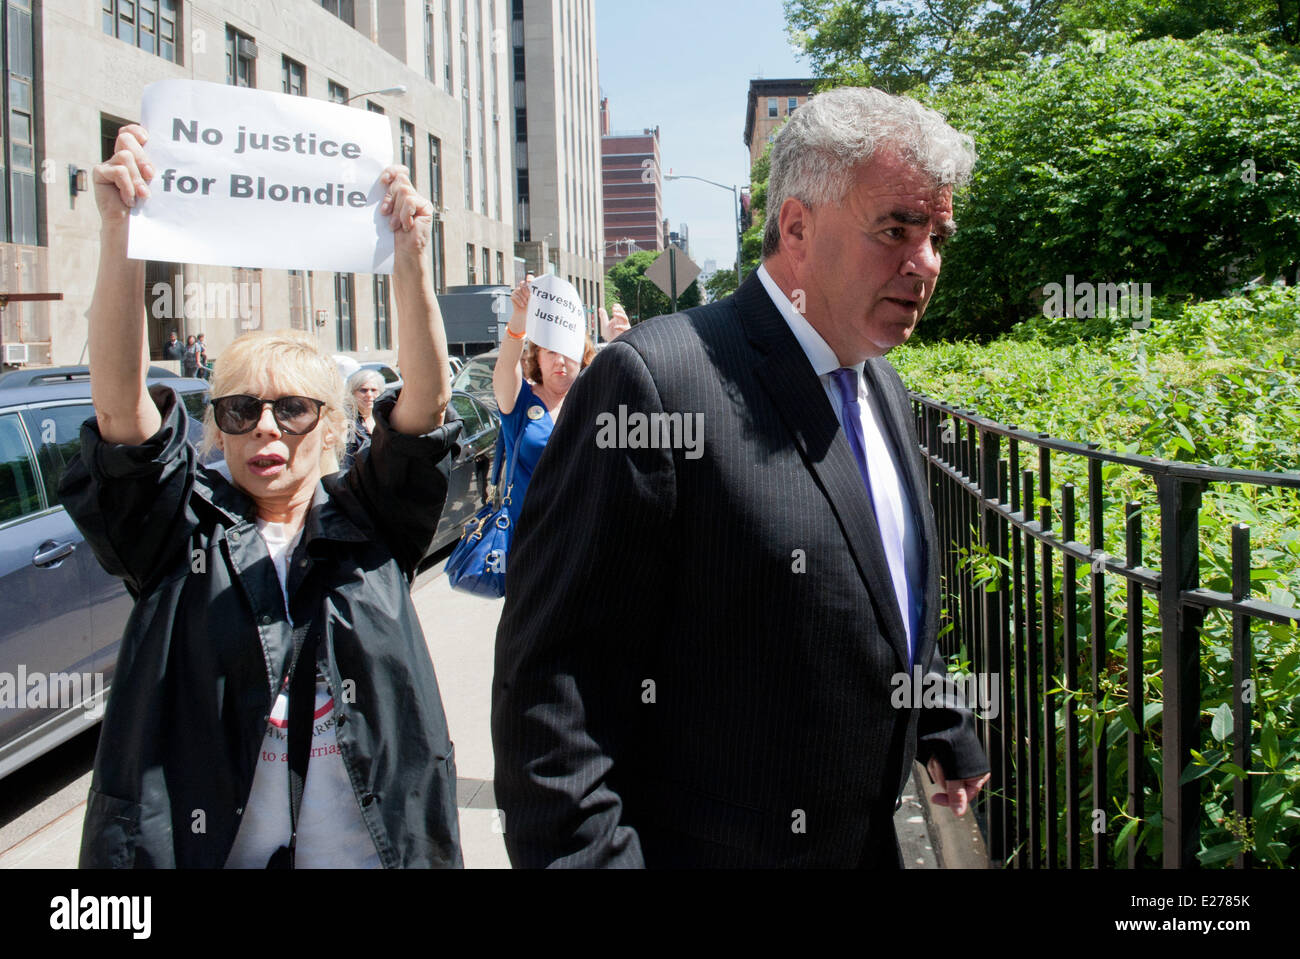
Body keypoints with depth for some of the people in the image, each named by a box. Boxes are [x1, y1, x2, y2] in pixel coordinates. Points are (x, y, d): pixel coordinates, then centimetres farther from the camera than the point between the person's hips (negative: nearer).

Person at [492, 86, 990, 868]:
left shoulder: (885, 390, 8)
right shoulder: (655, 379, -21)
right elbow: (553, 676, -23)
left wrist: (948, 737, 25)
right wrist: (583, 855, -26)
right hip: (707, 846, -8)